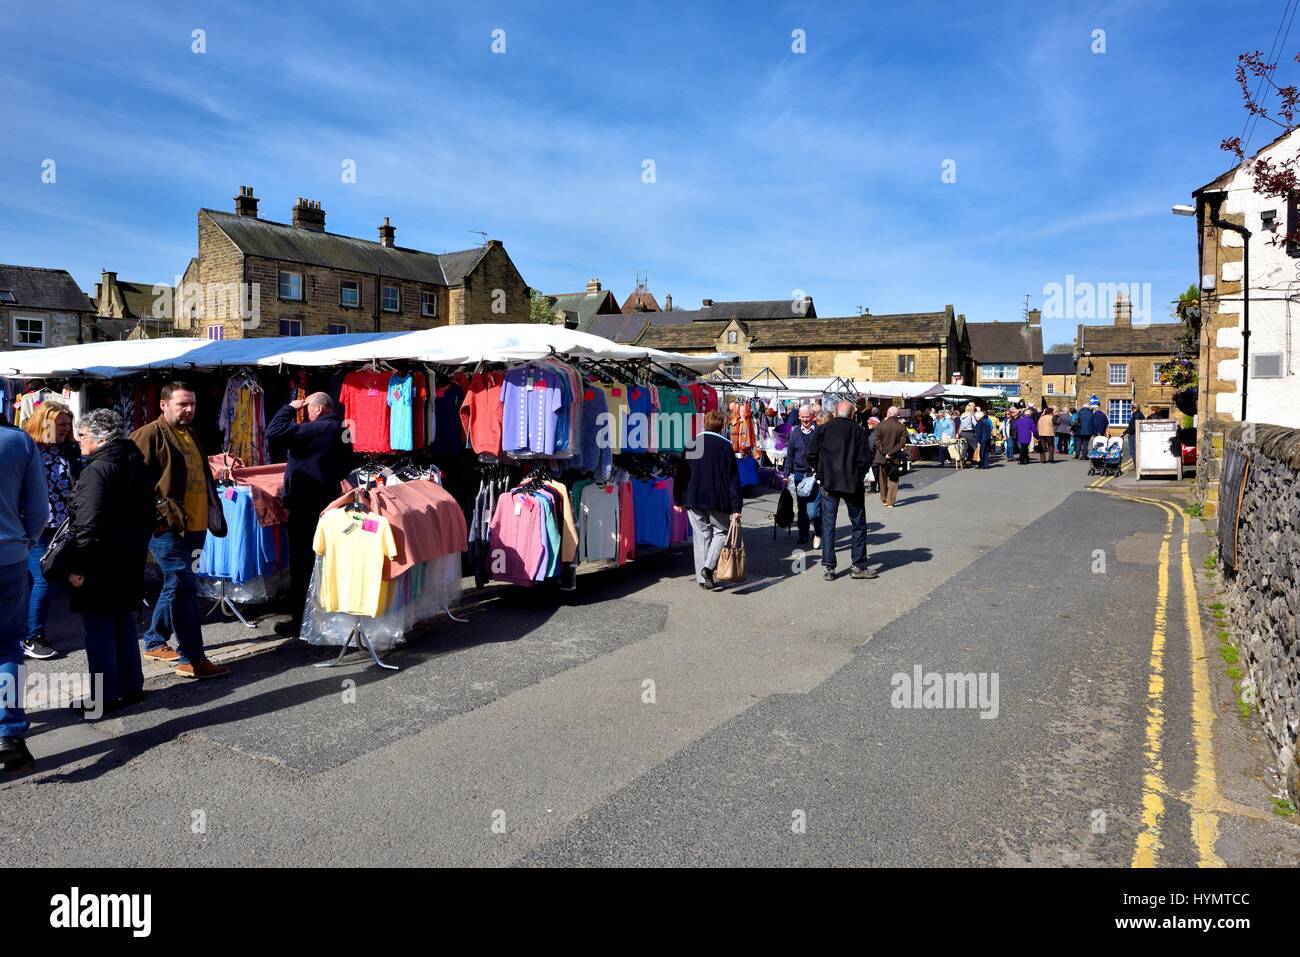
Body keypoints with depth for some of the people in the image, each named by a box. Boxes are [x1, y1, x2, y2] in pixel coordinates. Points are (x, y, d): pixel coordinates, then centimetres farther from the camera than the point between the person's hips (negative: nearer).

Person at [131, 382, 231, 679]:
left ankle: (155, 642, 33)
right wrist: (157, 513, -17)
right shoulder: (149, 436, -8)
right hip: (168, 527, -9)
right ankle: (191, 659, -6)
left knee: (176, 586, 18)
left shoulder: (191, 436, 19)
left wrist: (214, 516, 23)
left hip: (193, 526, 9)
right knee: (184, 587, -9)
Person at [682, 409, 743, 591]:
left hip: (693, 499, 3)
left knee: (701, 535, 10)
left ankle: (702, 578, 9)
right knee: (721, 531, 12)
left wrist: (679, 500, 18)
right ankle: (708, 567, -9)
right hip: (717, 501, -3)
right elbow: (733, 479, -7)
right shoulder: (725, 445, -5)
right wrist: (736, 508, -6)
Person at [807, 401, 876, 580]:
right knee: (859, 524, 10)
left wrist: (822, 474, 11)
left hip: (829, 484, 2)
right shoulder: (858, 431, -5)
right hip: (852, 485, -2)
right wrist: (858, 477, 8)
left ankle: (828, 568, 6)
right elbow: (864, 460, -8)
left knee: (828, 525, 7)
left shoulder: (823, 430, 0)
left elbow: (811, 456, -3)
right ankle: (858, 566, 12)